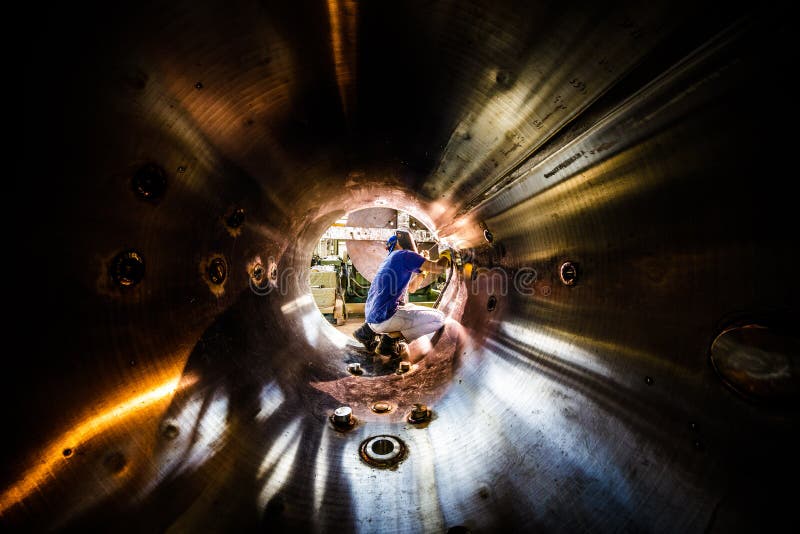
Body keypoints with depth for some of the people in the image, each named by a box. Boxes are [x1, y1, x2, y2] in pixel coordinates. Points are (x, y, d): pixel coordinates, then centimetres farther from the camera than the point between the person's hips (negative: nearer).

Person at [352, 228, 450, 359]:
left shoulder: (388, 261, 24)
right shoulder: (404, 255, -3)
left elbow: (411, 288, 32)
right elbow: (438, 267, -7)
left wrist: (423, 270, 24)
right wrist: (445, 259, 13)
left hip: (371, 317, 9)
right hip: (384, 318, -9)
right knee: (438, 318, -4)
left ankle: (370, 330, 15)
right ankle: (391, 338, -7)